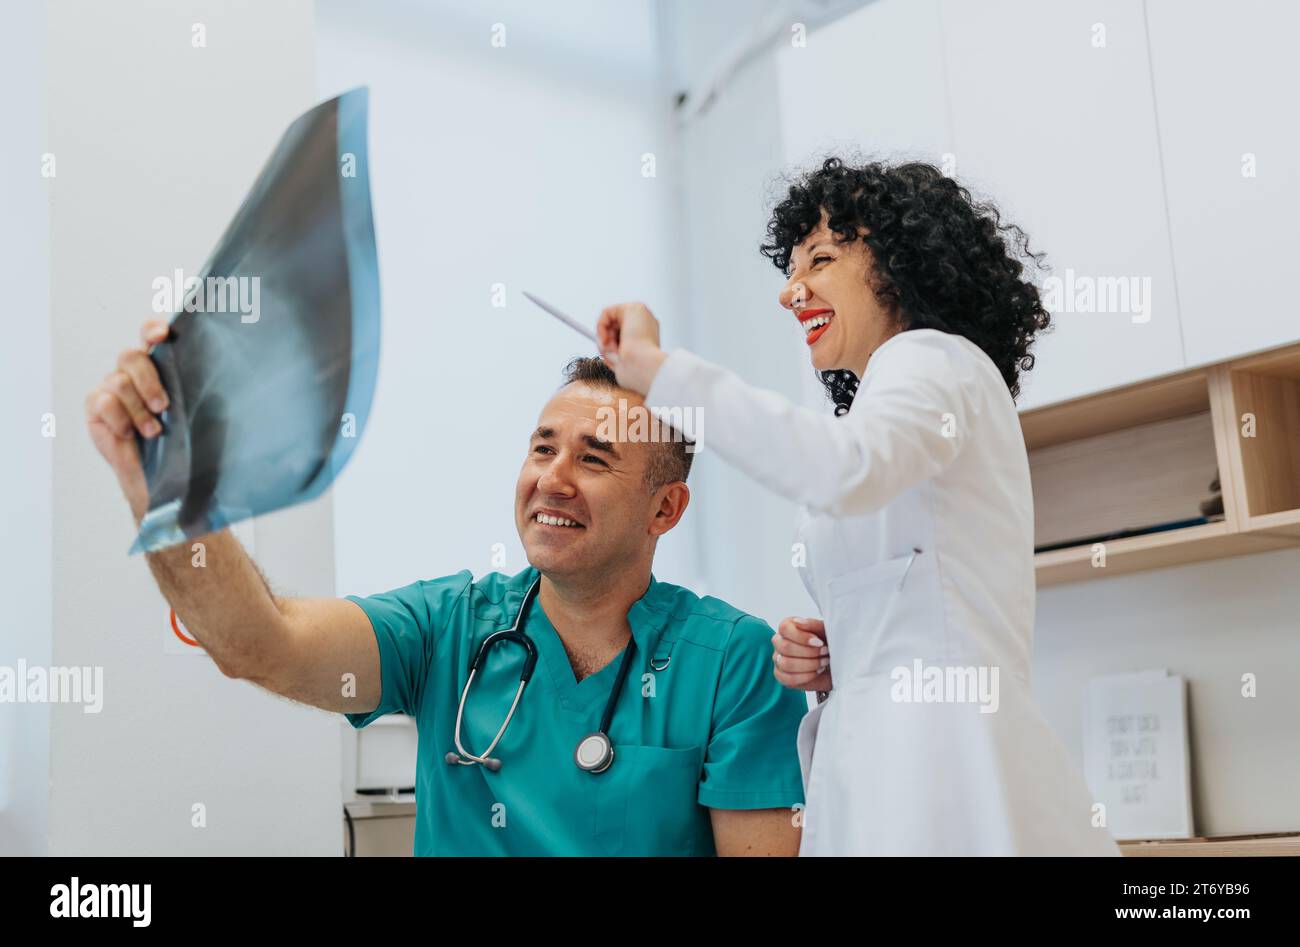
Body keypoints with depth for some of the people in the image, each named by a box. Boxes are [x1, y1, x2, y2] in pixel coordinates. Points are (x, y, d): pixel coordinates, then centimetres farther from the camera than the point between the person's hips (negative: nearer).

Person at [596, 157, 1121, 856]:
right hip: (877, 762, 9)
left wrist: (656, 368, -17)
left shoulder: (933, 357, -1)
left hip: (941, 763, -9)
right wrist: (828, 663, 9)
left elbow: (842, 472, -26)